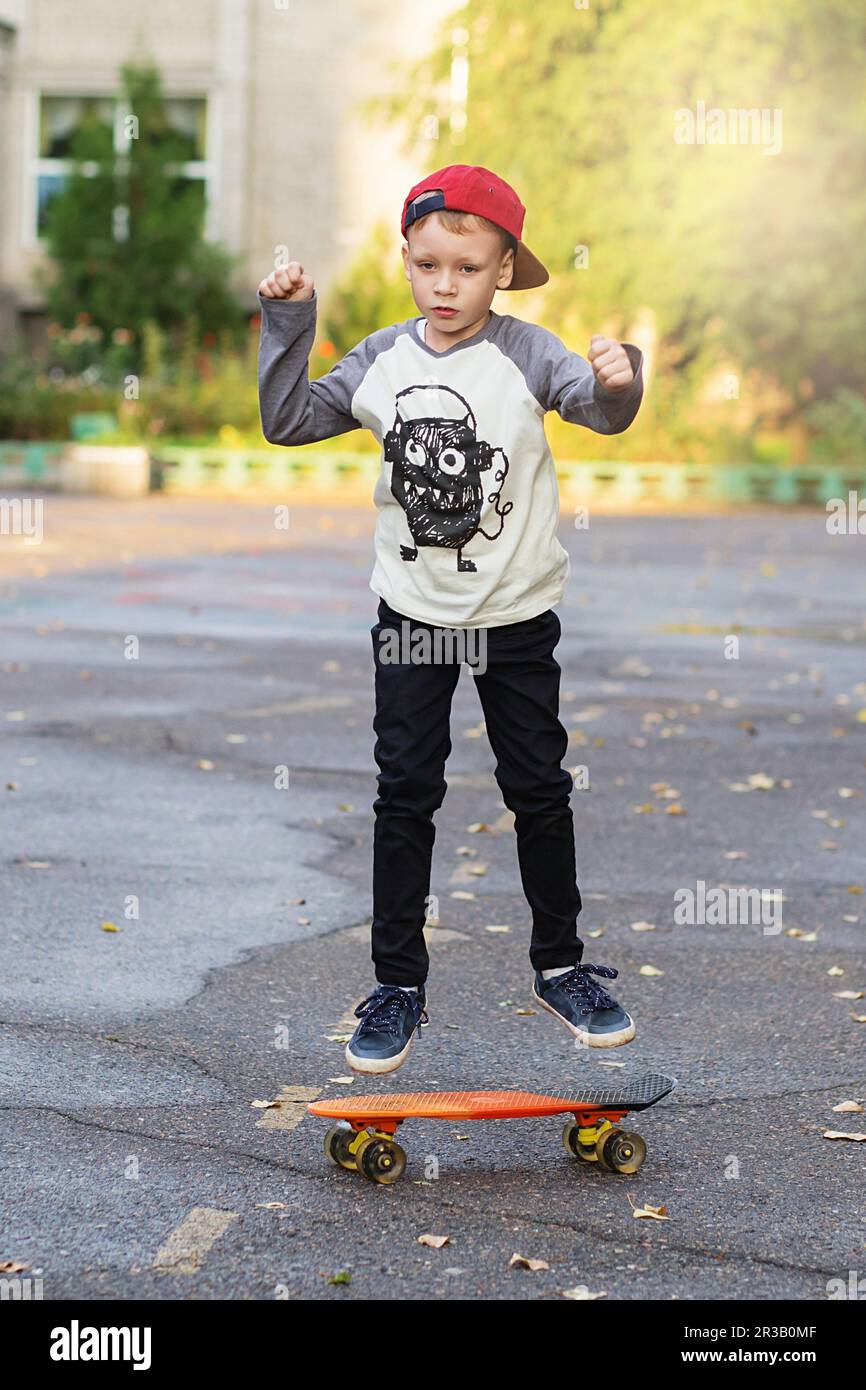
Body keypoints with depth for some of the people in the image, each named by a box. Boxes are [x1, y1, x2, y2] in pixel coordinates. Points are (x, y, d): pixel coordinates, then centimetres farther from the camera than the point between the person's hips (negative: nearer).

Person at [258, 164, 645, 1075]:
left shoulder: (524, 352, -14)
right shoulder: (382, 360, -3)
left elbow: (600, 411, -29)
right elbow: (286, 422, 0)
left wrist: (617, 381, -51)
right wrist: (288, 323, -9)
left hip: (517, 614, -2)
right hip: (411, 613, 2)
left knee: (538, 789, 10)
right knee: (404, 795, 6)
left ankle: (560, 966, 27)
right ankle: (398, 985, 17)